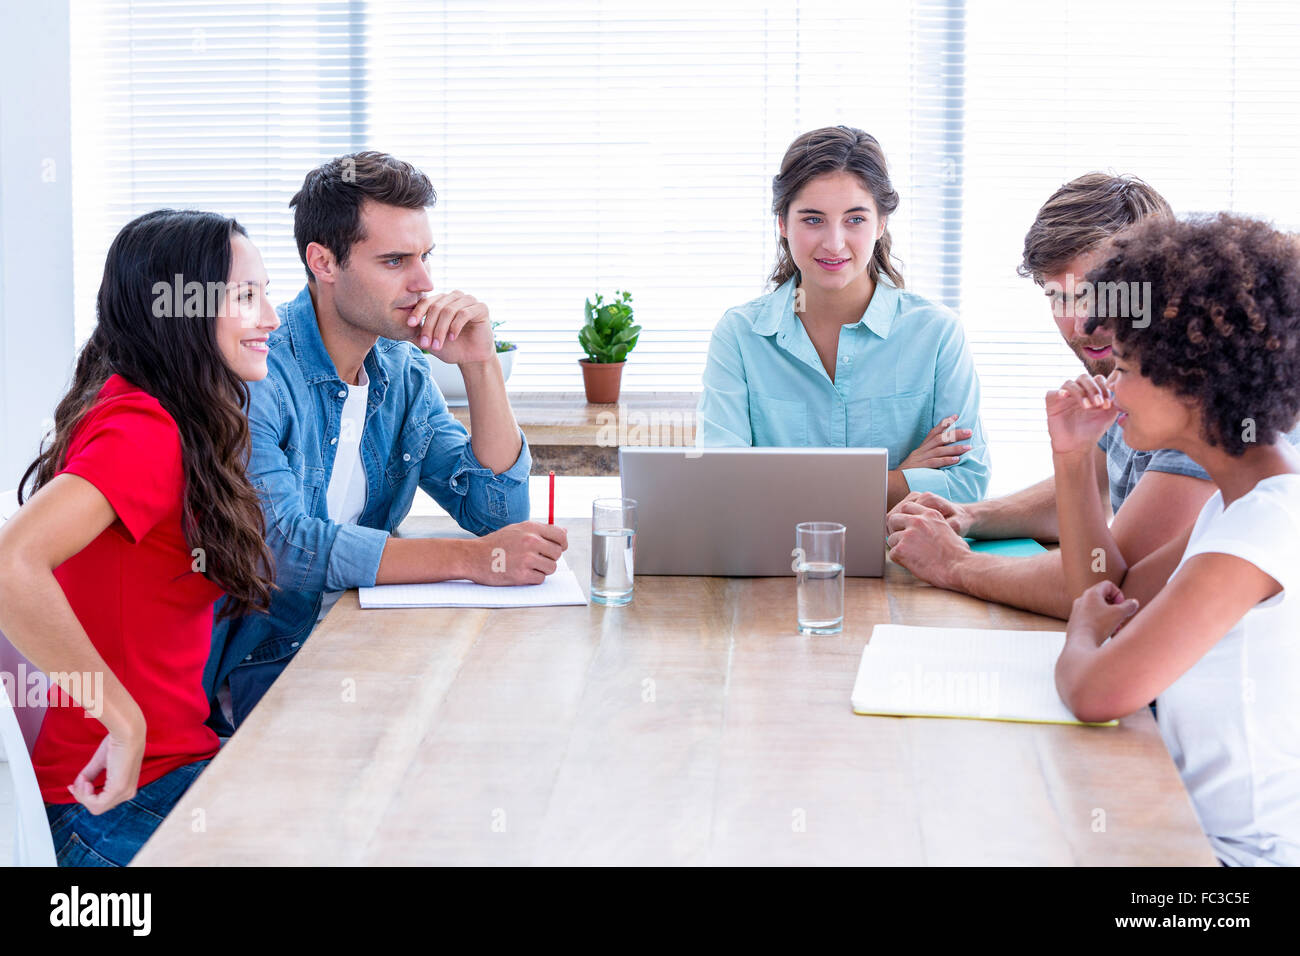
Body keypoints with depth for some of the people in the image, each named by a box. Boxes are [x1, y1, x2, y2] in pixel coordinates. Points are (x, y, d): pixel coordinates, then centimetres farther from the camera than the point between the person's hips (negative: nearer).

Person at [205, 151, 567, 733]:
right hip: (257, 669, -7)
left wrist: (481, 366, -8)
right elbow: (279, 544, -28)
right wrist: (471, 558, -31)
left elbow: (498, 514, 4)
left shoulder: (404, 374, 8)